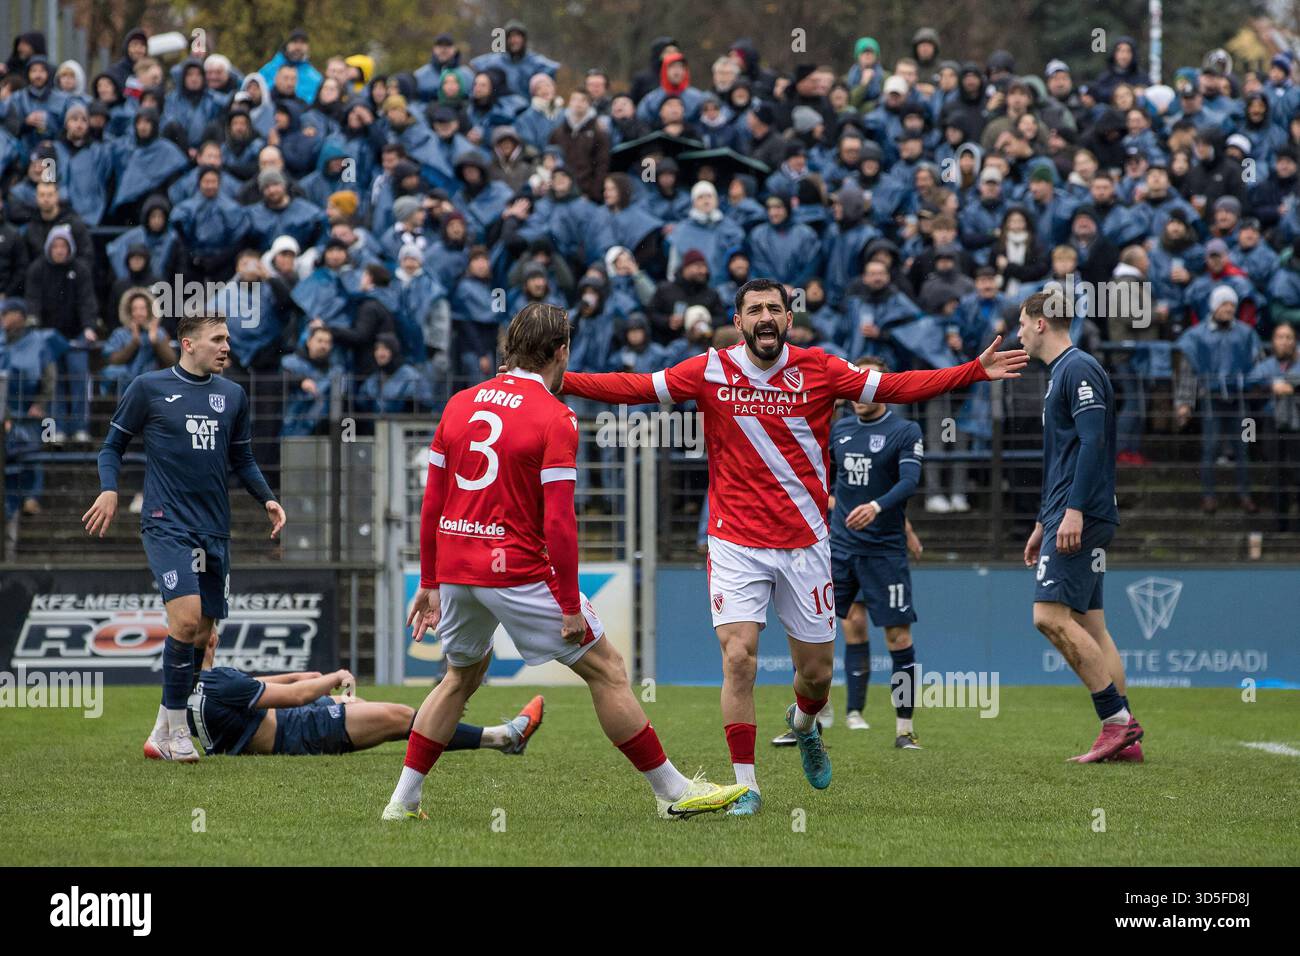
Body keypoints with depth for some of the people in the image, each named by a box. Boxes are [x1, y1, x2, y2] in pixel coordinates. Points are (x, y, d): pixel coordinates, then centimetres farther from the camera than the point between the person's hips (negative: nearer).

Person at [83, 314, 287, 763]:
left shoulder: (233, 396, 11)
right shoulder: (148, 388, -1)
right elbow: (113, 443, 7)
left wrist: (267, 498, 5)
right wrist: (109, 489, -10)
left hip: (214, 531, 6)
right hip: (167, 524, -5)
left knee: (201, 634, 6)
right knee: (187, 617, -21)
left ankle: (162, 735, 18)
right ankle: (176, 729, -7)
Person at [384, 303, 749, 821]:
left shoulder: (460, 404, 8)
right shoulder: (554, 418, -10)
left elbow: (432, 502, 10)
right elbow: (558, 522, -16)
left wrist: (430, 583, 17)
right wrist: (570, 605, -11)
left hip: (455, 565, 6)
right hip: (518, 567, -6)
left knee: (462, 676, 26)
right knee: (606, 670, 4)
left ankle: (403, 799, 22)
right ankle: (673, 792, 7)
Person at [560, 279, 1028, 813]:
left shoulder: (819, 370, -1)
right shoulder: (711, 371, -3)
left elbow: (894, 388, 3)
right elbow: (635, 388, -1)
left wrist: (976, 371, -3)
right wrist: (559, 381, -10)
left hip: (804, 544, 1)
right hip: (735, 544, -1)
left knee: (816, 671, 8)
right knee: (738, 658, -16)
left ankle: (804, 724, 45)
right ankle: (745, 785, -7)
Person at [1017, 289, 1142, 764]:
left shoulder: (1078, 369, -10)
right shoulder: (1061, 373, 21)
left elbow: (1092, 441, -20)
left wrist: (1074, 510, -25)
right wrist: (1044, 522, 30)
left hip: (1081, 516, -10)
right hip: (1073, 516, 10)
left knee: (1051, 616, -15)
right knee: (1090, 625, 6)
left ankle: (1118, 719, -14)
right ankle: (1123, 738, 3)